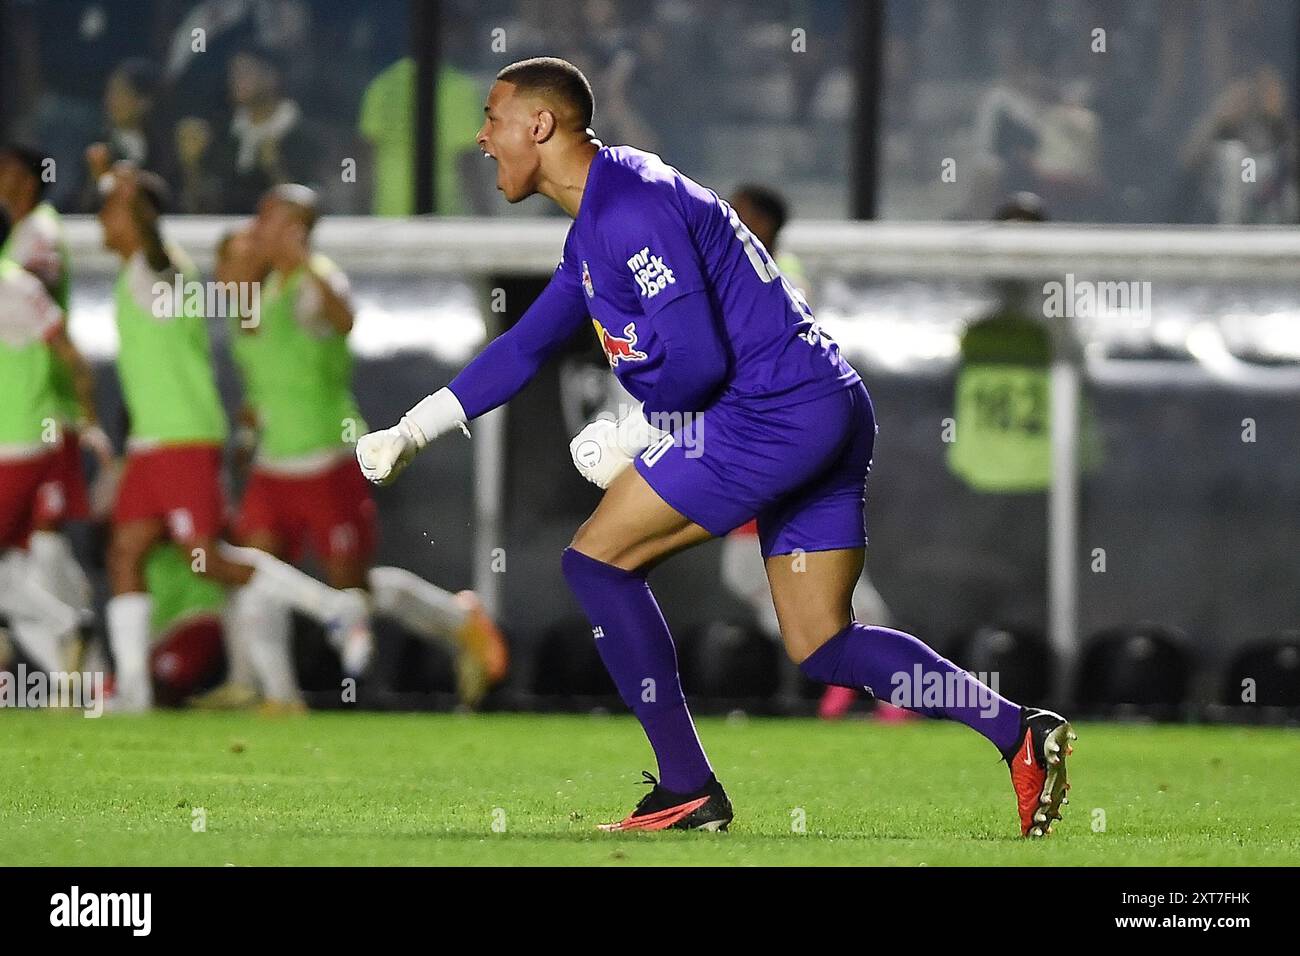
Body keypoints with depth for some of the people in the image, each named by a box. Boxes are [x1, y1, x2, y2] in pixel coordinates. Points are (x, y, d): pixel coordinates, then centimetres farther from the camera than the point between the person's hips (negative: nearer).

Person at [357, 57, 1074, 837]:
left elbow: (696, 362, -18)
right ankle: (1020, 733, 0)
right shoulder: (594, 227, 21)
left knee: (598, 560, -4)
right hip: (832, 414, 10)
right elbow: (524, 349, 30)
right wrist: (413, 431, 25)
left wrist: (636, 437, -1)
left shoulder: (629, 205, -12)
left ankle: (688, 790, -3)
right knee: (821, 648, 9)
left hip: (774, 410, -10)